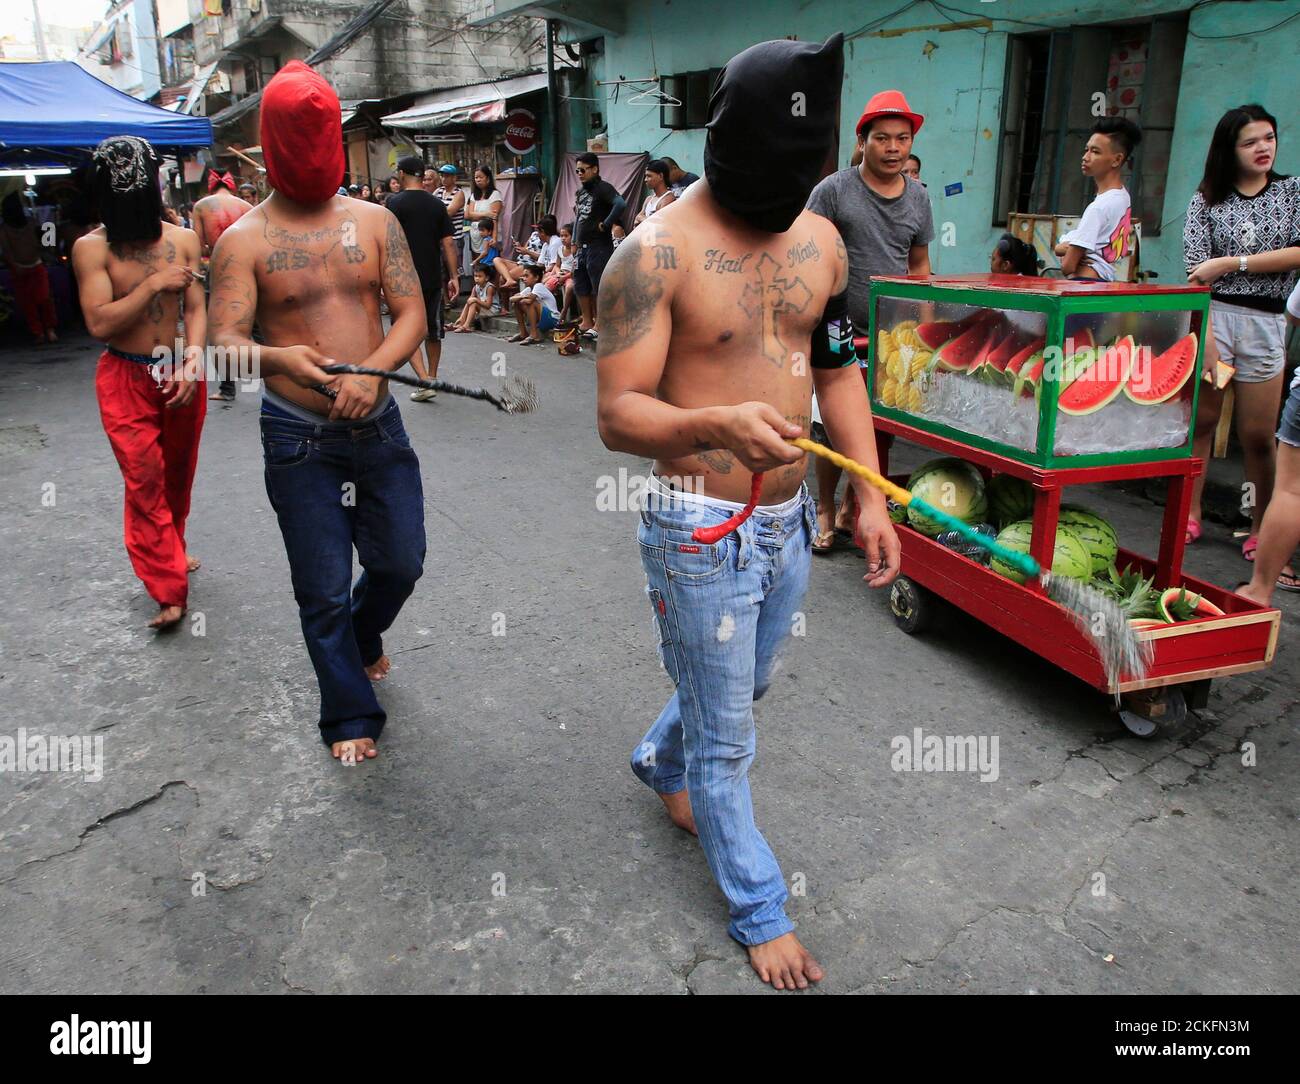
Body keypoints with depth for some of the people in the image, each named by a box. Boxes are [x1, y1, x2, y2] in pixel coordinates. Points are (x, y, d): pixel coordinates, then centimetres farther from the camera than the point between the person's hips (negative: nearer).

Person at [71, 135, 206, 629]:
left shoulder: (182, 240, -3)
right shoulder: (92, 247, -10)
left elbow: (195, 308, -1)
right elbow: (99, 323, -16)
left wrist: (194, 358, -17)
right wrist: (154, 284, -20)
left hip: (180, 373, 3)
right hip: (125, 380, -3)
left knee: (178, 473, 16)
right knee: (145, 480, -5)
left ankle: (168, 554, 40)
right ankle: (168, 591, 0)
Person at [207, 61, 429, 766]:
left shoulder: (374, 221, 3)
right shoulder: (244, 241, -5)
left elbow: (411, 312, -3)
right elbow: (224, 339, -13)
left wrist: (371, 370, -22)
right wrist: (279, 359, -35)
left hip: (379, 425, 3)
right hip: (299, 441, -2)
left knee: (401, 561, 13)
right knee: (323, 591, 6)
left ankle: (363, 634, 48)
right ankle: (350, 715, 27)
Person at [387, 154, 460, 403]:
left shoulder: (395, 202, -7)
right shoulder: (437, 204, 5)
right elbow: (448, 243, 1)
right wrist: (454, 277, 4)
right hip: (433, 277, 4)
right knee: (433, 331, 16)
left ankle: (425, 382, -13)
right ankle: (432, 378, 28)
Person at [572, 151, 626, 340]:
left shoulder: (603, 188, -11)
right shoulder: (581, 191, 16)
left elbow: (621, 205, -29)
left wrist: (605, 224, -21)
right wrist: (576, 242, 19)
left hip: (599, 246, -9)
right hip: (583, 246, 9)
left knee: (599, 287, -3)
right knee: (580, 285, 12)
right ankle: (587, 322, 22)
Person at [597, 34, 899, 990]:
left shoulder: (820, 240, 3)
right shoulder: (656, 254, -17)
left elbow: (838, 368, 11)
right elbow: (618, 414, -20)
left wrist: (870, 495, 3)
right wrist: (718, 425, -39)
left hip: (788, 518, 7)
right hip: (702, 532, -7)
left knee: (742, 688, 27)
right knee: (725, 736, 9)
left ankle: (663, 767, 58)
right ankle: (761, 910, 30)